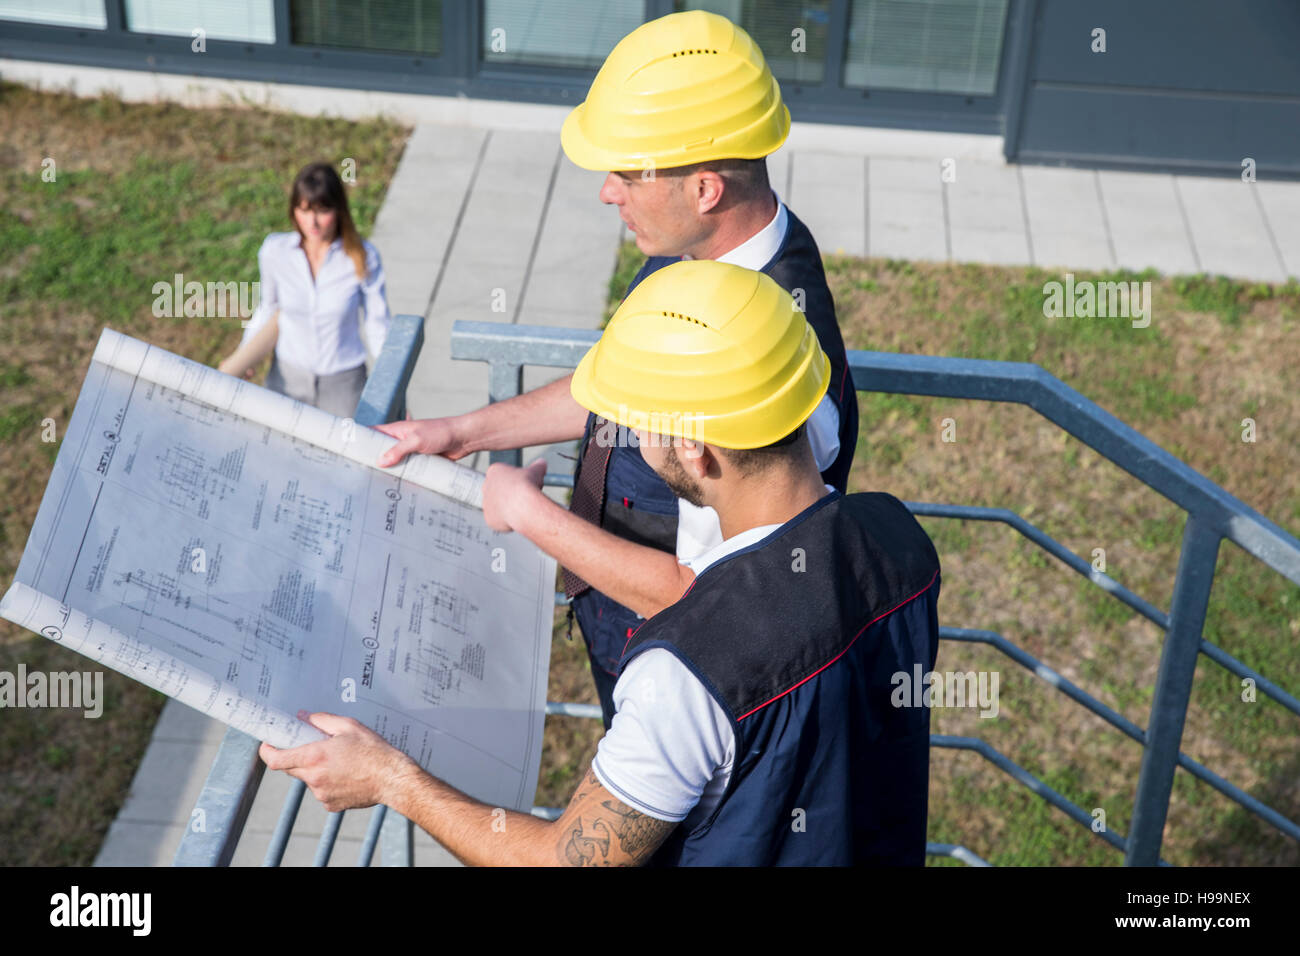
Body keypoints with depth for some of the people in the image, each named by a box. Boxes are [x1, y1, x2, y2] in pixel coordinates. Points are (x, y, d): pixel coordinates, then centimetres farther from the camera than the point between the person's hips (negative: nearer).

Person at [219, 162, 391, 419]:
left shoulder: (363, 258, -14)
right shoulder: (274, 251, -10)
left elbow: (378, 326, -4)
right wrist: (242, 356, 10)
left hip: (343, 385, -1)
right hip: (288, 378, 2)